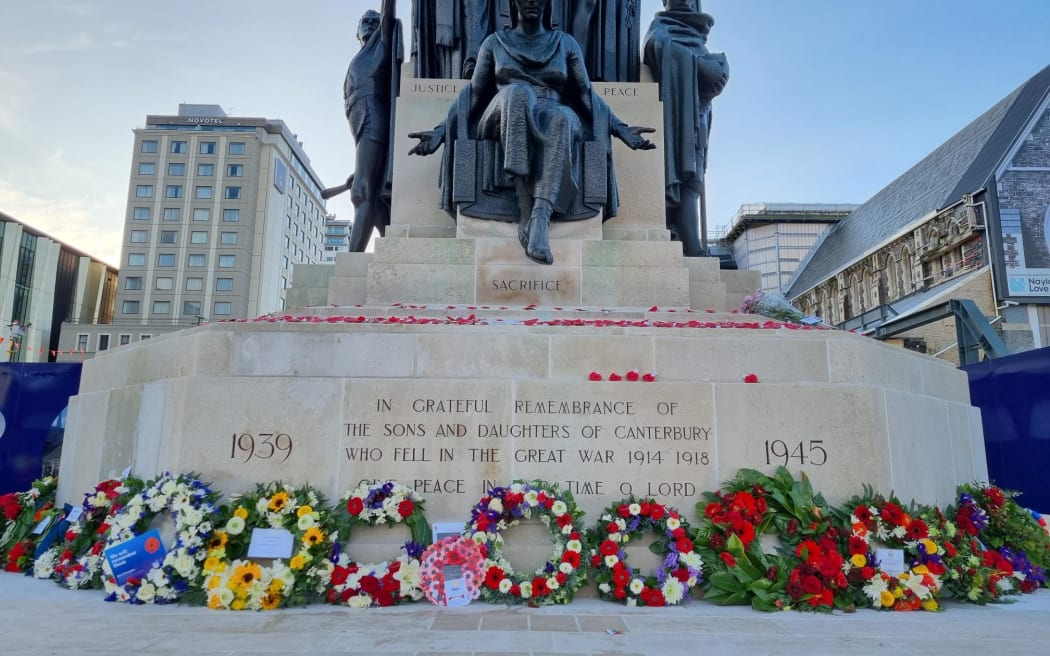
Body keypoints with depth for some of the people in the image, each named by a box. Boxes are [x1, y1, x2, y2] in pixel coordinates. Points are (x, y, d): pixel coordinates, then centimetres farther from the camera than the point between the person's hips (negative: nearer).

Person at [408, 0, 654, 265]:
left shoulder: (566, 43, 19)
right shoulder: (495, 42, 18)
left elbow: (587, 94, 14)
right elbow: (473, 94, 14)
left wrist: (621, 130, 0)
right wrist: (441, 131, -1)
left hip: (552, 120, 1)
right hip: (503, 123, 0)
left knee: (562, 116, -37)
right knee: (518, 92, -36)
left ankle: (540, 220, -51)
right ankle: (525, 211, -43)